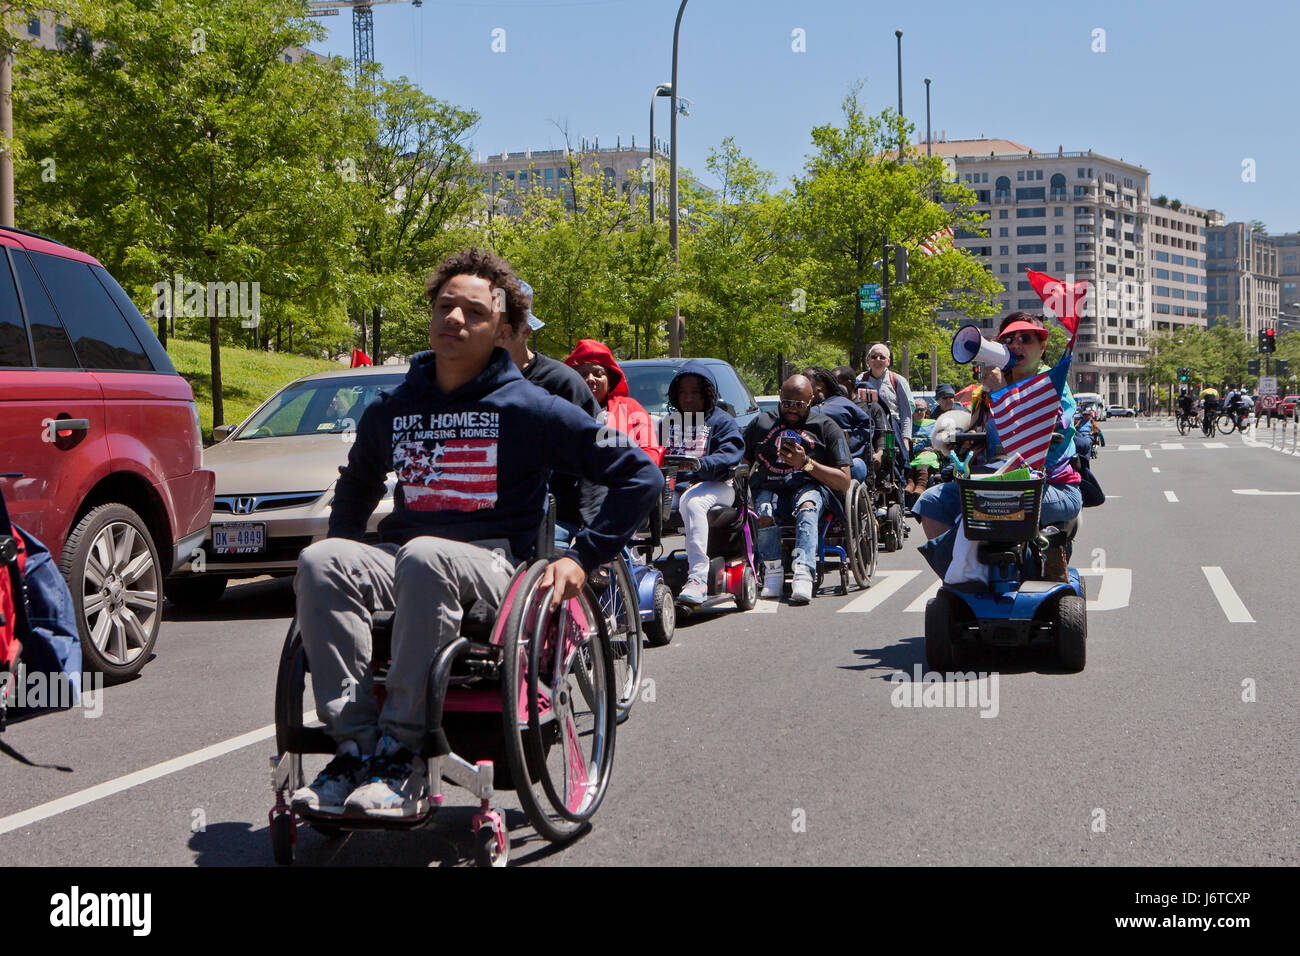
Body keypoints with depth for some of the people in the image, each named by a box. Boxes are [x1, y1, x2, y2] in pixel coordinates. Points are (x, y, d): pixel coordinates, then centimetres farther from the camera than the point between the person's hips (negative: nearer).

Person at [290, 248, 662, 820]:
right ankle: (357, 745, -31)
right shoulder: (390, 411, 14)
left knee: (425, 556, -39)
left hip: (492, 563, -4)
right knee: (320, 561, -27)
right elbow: (356, 484, 35)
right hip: (400, 557, 4)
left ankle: (401, 758, -35)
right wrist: (346, 553, 16)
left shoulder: (530, 410, 0)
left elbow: (640, 477, 1)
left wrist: (582, 558, -6)